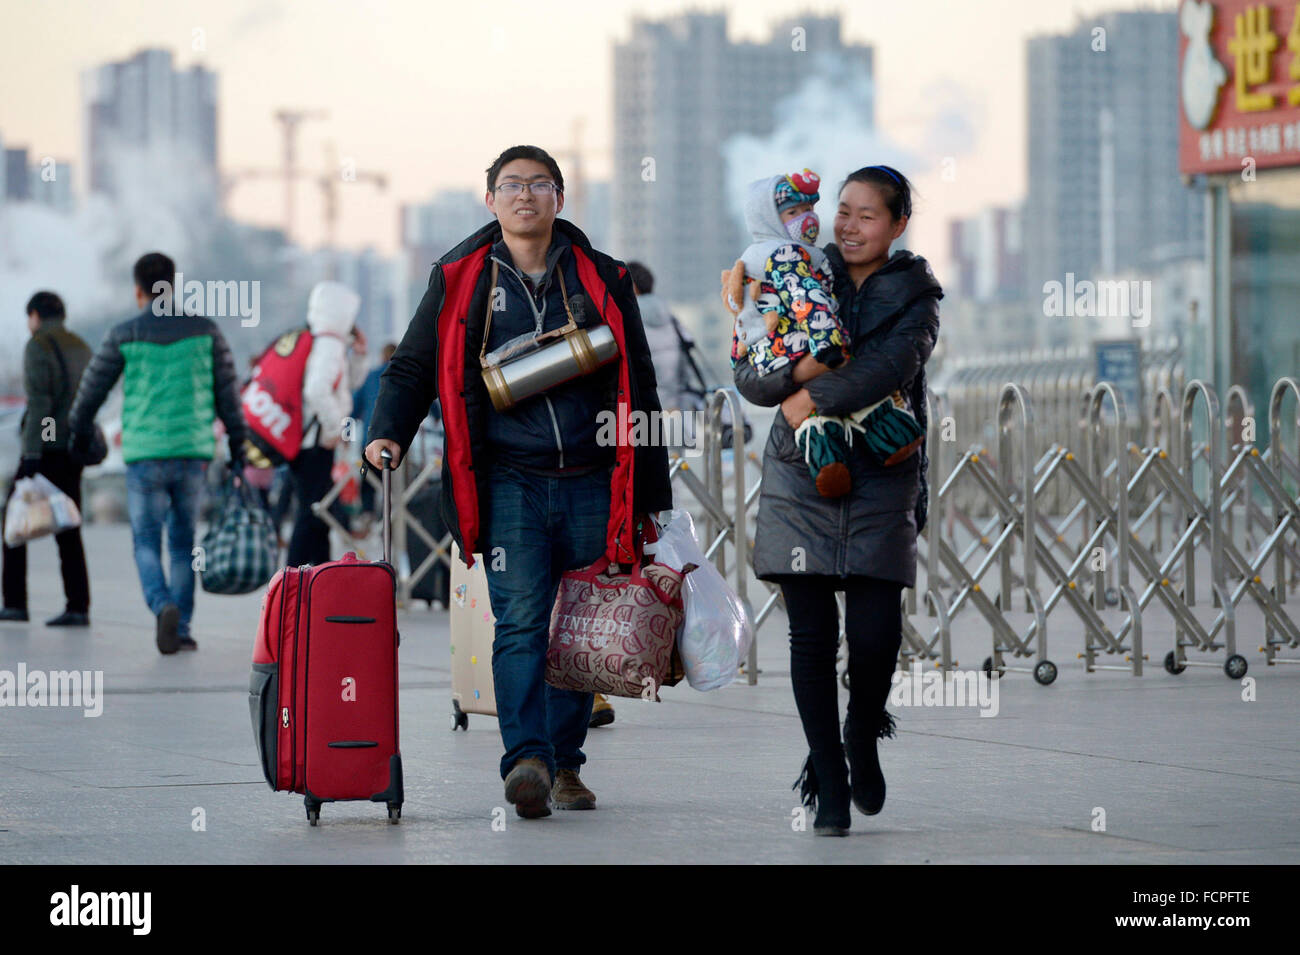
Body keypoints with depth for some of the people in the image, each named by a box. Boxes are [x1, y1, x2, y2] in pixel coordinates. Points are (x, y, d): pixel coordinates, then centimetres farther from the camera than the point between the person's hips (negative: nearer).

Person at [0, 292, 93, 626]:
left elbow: (38, 403, -18)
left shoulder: (37, 347, -8)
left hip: (45, 448, -7)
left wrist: (31, 455, -21)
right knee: (66, 527, 6)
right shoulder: (82, 348, 16)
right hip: (73, 453, 7)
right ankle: (77, 607, -3)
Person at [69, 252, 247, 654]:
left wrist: (80, 430, 27)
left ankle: (164, 606, -21)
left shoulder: (124, 335, -2)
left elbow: (92, 390, 8)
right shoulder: (205, 330, 3)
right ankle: (181, 629, 12)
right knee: (183, 543, 14)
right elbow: (228, 393, 4)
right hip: (193, 452, 2)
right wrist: (237, 449, 11)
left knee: (146, 543, 5)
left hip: (145, 455, -2)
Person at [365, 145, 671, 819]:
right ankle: (526, 762, -25)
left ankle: (565, 764, 16)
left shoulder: (601, 280, 11)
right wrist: (388, 432, -7)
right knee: (521, 620, -15)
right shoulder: (460, 281, 9)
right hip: (508, 481, -2)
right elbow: (413, 369, 13)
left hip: (591, 484, 2)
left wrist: (652, 495, 13)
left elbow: (638, 390, 14)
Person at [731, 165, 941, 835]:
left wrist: (814, 399, -20)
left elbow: (892, 364, -14)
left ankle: (864, 735, 21)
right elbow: (749, 374, 3)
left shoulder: (914, 296, 7)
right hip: (799, 480, 1)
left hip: (880, 484, -1)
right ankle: (829, 785, 7)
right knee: (812, 635, -3)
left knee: (875, 633, -10)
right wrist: (797, 370, -17)